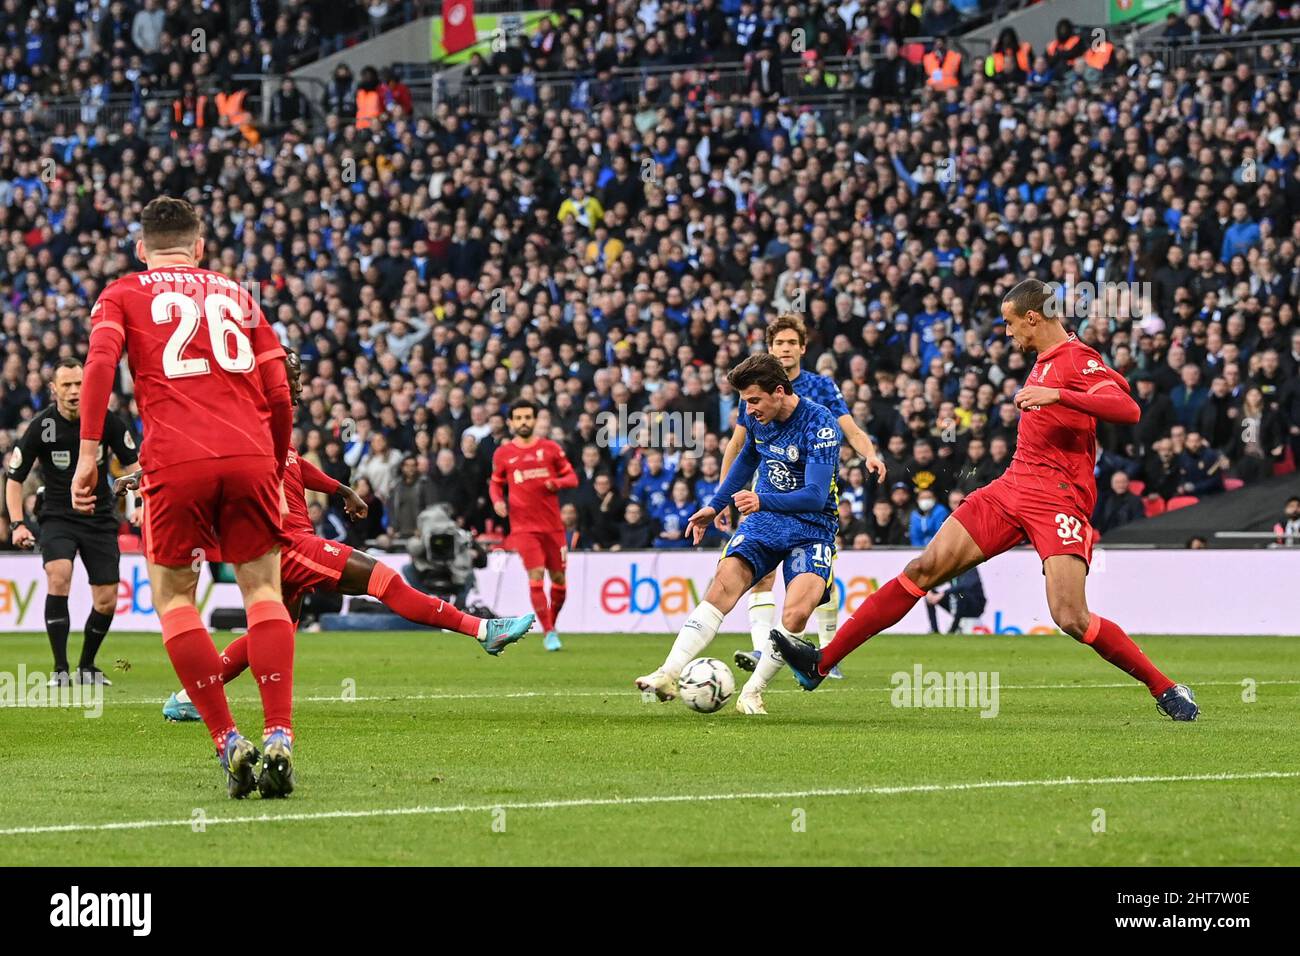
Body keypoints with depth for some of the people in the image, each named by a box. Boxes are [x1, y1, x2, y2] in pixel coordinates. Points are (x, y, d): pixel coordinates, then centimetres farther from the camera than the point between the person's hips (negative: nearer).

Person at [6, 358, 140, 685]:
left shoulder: (106, 419, -7)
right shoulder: (41, 425, -11)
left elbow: (132, 462, 4)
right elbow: (14, 478, -4)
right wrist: (18, 524, -15)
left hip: (99, 519, 2)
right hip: (58, 518, -2)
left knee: (106, 602, -1)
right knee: (58, 575, -28)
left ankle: (87, 667, 24)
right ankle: (60, 669, -22)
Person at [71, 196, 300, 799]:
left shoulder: (123, 294, 16)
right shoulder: (235, 295, 24)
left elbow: (101, 360, -3)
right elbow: (279, 394, 19)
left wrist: (88, 451, -5)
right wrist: (277, 466, 31)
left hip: (176, 462, -2)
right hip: (249, 455, 2)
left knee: (173, 596, 11)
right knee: (262, 588, 8)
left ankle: (227, 741, -1)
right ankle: (278, 737, -9)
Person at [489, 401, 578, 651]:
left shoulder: (551, 449, 5)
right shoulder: (503, 454, 5)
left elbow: (572, 477, 9)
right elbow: (495, 483, 16)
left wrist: (556, 482, -13)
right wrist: (497, 500, -5)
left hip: (553, 524, 2)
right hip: (523, 525, -2)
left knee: (559, 579, 6)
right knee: (536, 576, -15)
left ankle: (552, 624, 28)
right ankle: (549, 633, -10)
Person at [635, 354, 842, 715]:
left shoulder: (820, 425, -21)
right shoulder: (756, 415, 0)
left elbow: (815, 495, -29)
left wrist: (763, 501, -43)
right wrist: (715, 506, 26)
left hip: (811, 528, -5)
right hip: (764, 522, 5)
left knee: (796, 613, -26)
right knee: (722, 586, -19)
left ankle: (752, 692, -12)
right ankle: (669, 675, -27)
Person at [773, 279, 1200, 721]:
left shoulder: (1079, 360, -10)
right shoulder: (1045, 361, 17)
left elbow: (1128, 410, -27)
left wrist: (1058, 395, -33)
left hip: (1058, 500, -8)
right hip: (1013, 487, 8)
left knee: (1071, 618, -19)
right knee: (923, 569, 1)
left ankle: (1166, 689, 0)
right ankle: (821, 662, 1)